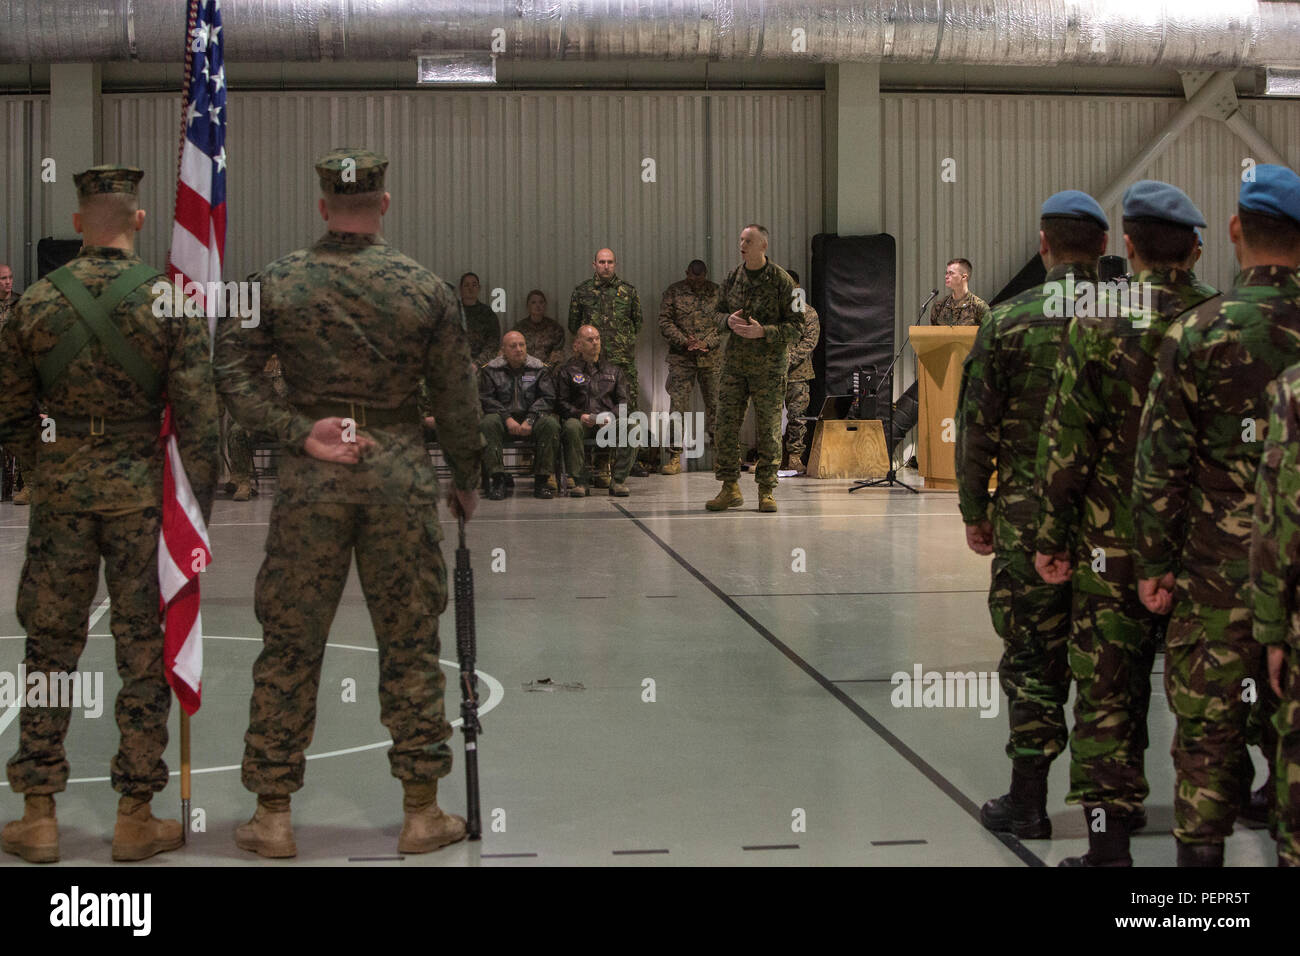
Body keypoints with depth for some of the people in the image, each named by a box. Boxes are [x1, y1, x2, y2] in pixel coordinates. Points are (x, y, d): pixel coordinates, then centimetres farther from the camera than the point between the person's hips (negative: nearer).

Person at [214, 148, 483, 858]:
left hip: (310, 476, 0)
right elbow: (457, 400, 3)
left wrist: (299, 432, -7)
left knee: (290, 645, 8)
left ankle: (272, 815, 14)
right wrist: (467, 479, 15)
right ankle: (422, 813, 15)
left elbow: (232, 373, -6)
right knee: (410, 643, 8)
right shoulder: (426, 288, 0)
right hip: (401, 470, 0)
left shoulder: (277, 282, 0)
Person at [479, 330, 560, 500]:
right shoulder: (491, 370, 4)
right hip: (503, 418, 0)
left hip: (531, 418, 1)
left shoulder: (539, 368, 6)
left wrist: (530, 420, -17)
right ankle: (496, 478, -30)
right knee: (488, 423, -33)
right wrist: (507, 419, -18)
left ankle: (542, 479, -25)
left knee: (551, 424, -30)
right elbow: (486, 400, -4)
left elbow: (547, 398, -2)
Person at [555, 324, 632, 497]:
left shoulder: (613, 370, 22)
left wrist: (612, 416, -7)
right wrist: (580, 415, -13)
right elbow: (561, 402, 6)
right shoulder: (566, 371, 15)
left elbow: (623, 401, 14)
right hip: (581, 420, -2)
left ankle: (618, 480, -25)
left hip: (610, 421, 2)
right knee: (572, 427, -38)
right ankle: (580, 481, -30)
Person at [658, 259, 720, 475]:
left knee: (715, 404, 4)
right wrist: (684, 341, -13)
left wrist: (707, 343, -11)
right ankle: (675, 457, -4)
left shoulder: (717, 292, 6)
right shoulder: (673, 292, 3)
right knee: (677, 406, -6)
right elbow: (665, 322, -2)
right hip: (681, 358, -1)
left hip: (711, 358, 1)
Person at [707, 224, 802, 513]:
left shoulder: (782, 281, -6)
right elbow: (717, 313, 18)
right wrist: (728, 320, -5)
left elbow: (796, 326, -6)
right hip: (734, 362, 4)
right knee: (726, 424, 1)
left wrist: (763, 332, -19)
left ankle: (766, 490, 9)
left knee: (768, 429, 0)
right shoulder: (732, 278, 7)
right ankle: (730, 487, 10)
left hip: (769, 365, -4)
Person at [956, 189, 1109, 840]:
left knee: (1032, 655, 4)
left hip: (1029, 517, -2)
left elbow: (976, 428, -4)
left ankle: (1027, 804, 9)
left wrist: (974, 511, 5)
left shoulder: (1007, 322, -6)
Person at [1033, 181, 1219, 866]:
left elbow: (1066, 440, -9)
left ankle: (1109, 838, 5)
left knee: (1107, 684, 4)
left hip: (1114, 537, -3)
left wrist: (1051, 537, -2)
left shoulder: (1097, 323, -8)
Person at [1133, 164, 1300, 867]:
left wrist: (1154, 561, 0)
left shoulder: (1199, 332, -9)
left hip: (1219, 570, -2)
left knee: (1209, 724, 6)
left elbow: (1161, 463, -8)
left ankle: (1200, 848, 12)